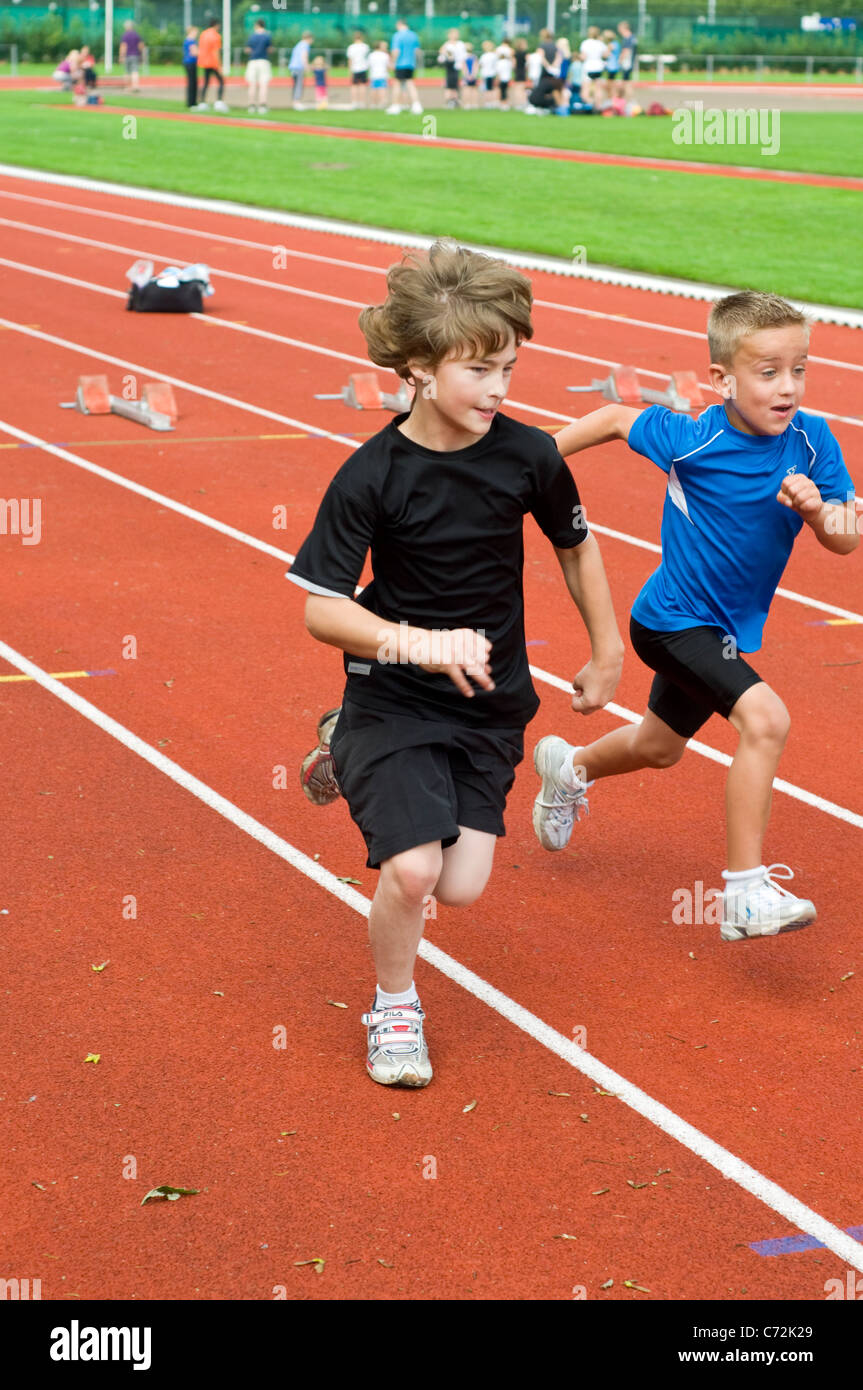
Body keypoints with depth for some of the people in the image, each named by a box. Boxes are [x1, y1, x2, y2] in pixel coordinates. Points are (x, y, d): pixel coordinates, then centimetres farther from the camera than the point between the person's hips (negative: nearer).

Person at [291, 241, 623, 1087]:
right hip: (396, 698, -3)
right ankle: (393, 1007, 13)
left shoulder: (529, 456, -9)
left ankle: (352, 753, 29)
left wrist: (606, 655, 15)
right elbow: (320, 610, -16)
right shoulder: (371, 476, -17)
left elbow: (575, 547, 10)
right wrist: (419, 643, -32)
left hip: (491, 706, 4)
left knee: (461, 888, 0)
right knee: (412, 869, -20)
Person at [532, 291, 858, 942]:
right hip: (675, 620, -7)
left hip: (724, 629, 7)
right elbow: (616, 418, -4)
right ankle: (746, 892, -22)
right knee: (765, 717, -28)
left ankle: (570, 766, 60)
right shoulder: (691, 440, -22)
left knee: (659, 747, 28)